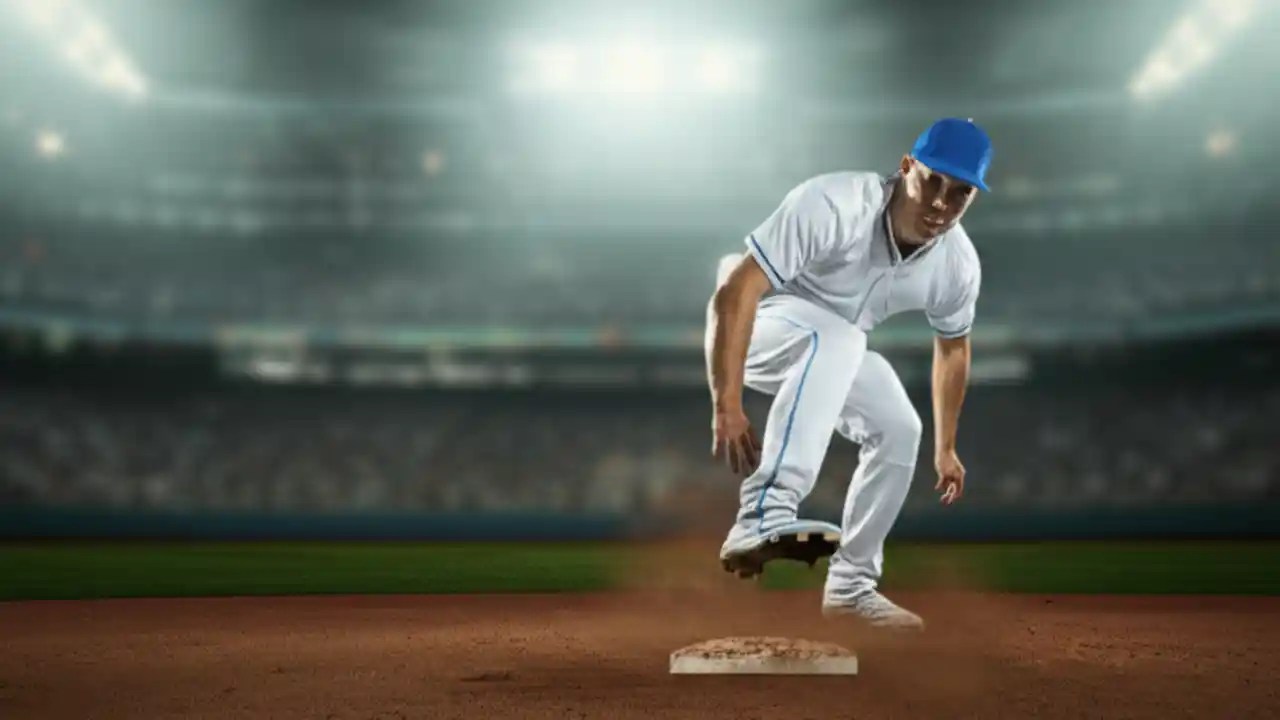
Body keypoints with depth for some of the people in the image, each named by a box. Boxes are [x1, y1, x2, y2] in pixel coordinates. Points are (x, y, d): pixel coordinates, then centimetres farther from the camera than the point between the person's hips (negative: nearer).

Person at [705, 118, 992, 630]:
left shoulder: (958, 265, -14)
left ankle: (850, 585, 19)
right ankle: (763, 521, -49)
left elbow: (952, 347, 7)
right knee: (837, 336, -36)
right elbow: (733, 293, -39)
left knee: (899, 430, 2)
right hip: (760, 324, -7)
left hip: (837, 348, 8)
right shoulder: (834, 205, -35)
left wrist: (945, 448, 14)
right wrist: (726, 409, -46)